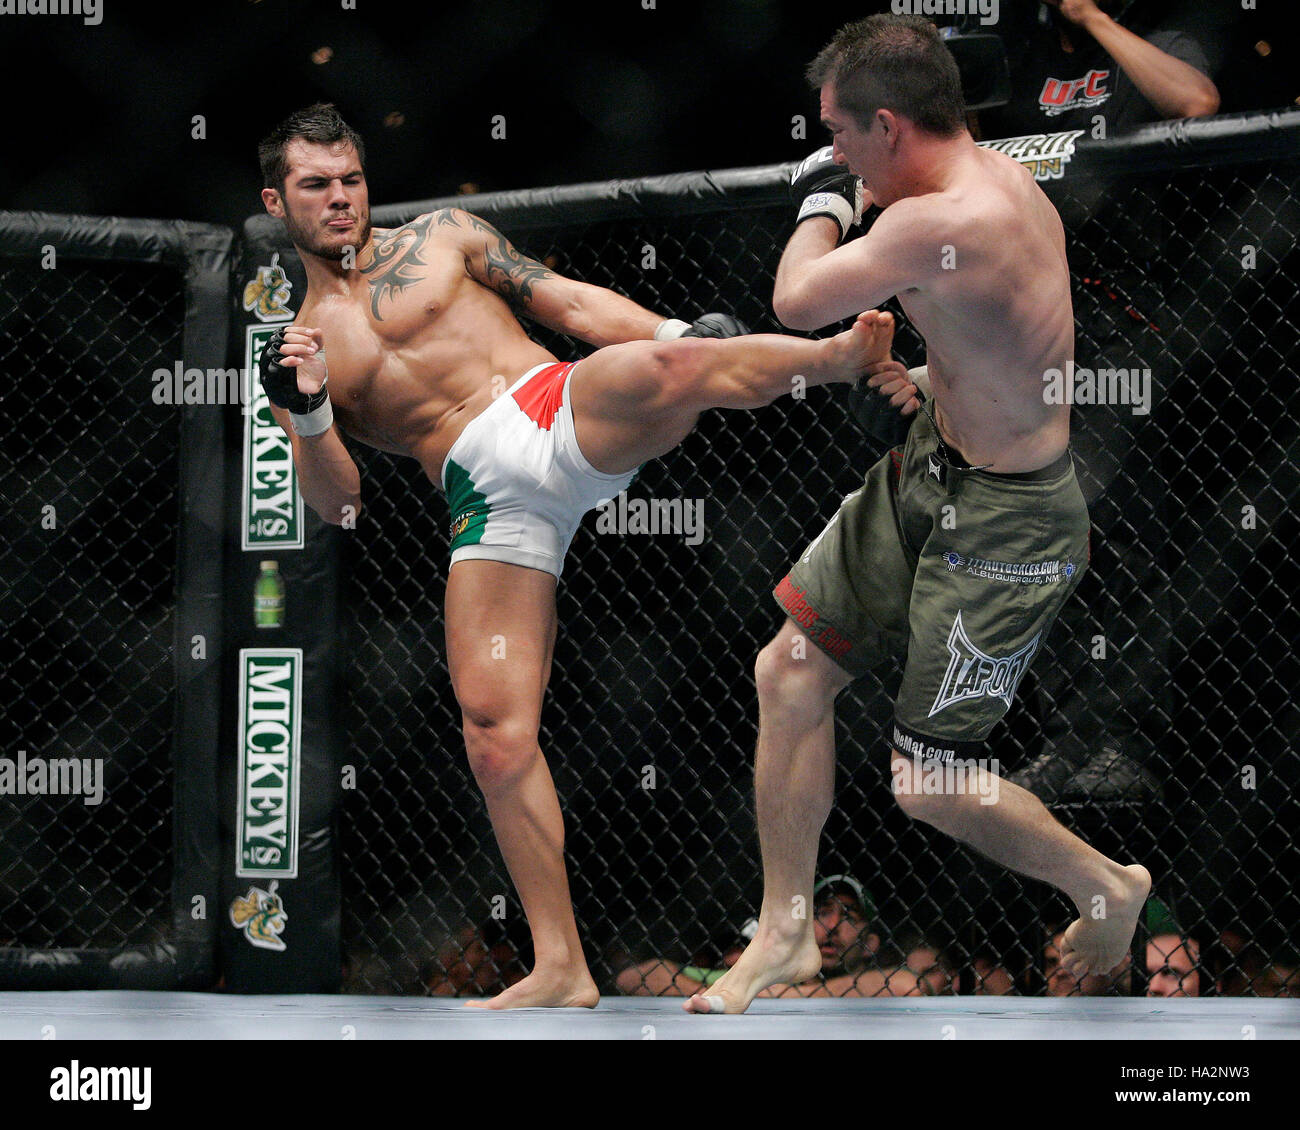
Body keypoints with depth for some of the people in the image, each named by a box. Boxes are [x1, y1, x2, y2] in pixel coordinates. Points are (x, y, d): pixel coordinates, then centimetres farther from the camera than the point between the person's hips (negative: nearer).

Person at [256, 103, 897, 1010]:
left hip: (565, 413, 0)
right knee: (494, 730, -10)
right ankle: (561, 969, -4)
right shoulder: (298, 348, 20)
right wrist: (307, 412, -8)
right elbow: (336, 503, 11)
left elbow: (569, 301, 13)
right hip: (489, 497, 0)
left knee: (663, 370, -36)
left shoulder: (440, 237, 20)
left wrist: (675, 338, -3)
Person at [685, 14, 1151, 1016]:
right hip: (933, 470, 10)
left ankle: (1109, 886, 24)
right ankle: (784, 935, 21)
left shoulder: (942, 225, -30)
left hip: (1005, 522, -10)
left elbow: (798, 301, -18)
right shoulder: (1002, 177, 1)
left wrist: (824, 199, -2)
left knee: (926, 783, -2)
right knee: (790, 670, 9)